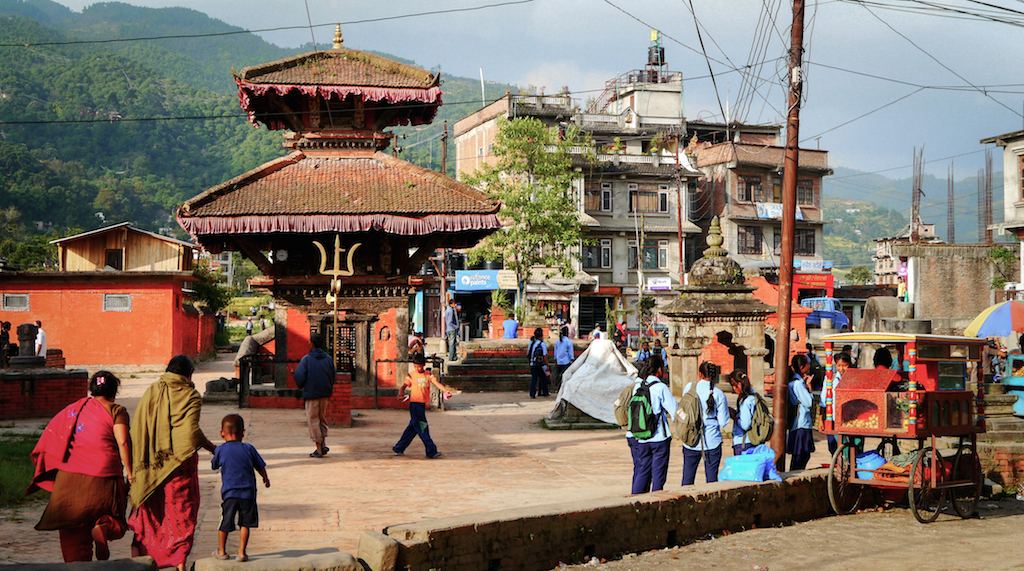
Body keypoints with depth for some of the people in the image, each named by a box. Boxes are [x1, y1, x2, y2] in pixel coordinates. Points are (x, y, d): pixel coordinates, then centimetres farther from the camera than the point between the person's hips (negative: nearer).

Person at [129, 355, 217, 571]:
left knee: (149, 509, 18)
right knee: (181, 509, 5)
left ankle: (138, 549, 14)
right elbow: (191, 432, -18)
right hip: (180, 464, -3)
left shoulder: (151, 392, 4)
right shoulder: (190, 396, -6)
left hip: (150, 463, 3)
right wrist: (213, 448, -4)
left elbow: (137, 428, 0)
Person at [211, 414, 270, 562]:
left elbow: (214, 466, 15)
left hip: (229, 493, 0)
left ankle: (221, 551, 24)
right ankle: (241, 553, 5)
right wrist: (266, 478, 29)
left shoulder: (220, 450, -2)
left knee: (225, 523, 13)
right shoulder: (248, 449, 0)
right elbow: (260, 467, 9)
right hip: (248, 492, 0)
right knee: (244, 523, 7)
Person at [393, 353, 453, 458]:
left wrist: (445, 390, -22)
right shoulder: (411, 376, -1)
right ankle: (431, 451, -5)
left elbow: (437, 383, -5)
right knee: (422, 428, -6)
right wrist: (401, 393, -29)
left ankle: (399, 448, 23)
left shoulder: (428, 375, 8)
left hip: (423, 404, 5)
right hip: (414, 403, -5)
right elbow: (404, 386, -7)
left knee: (413, 427, 12)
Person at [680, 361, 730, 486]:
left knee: (687, 478, 11)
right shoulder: (719, 394, -6)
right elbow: (723, 422, -5)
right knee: (712, 478, 6)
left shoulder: (689, 388, -6)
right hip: (712, 442, -1)